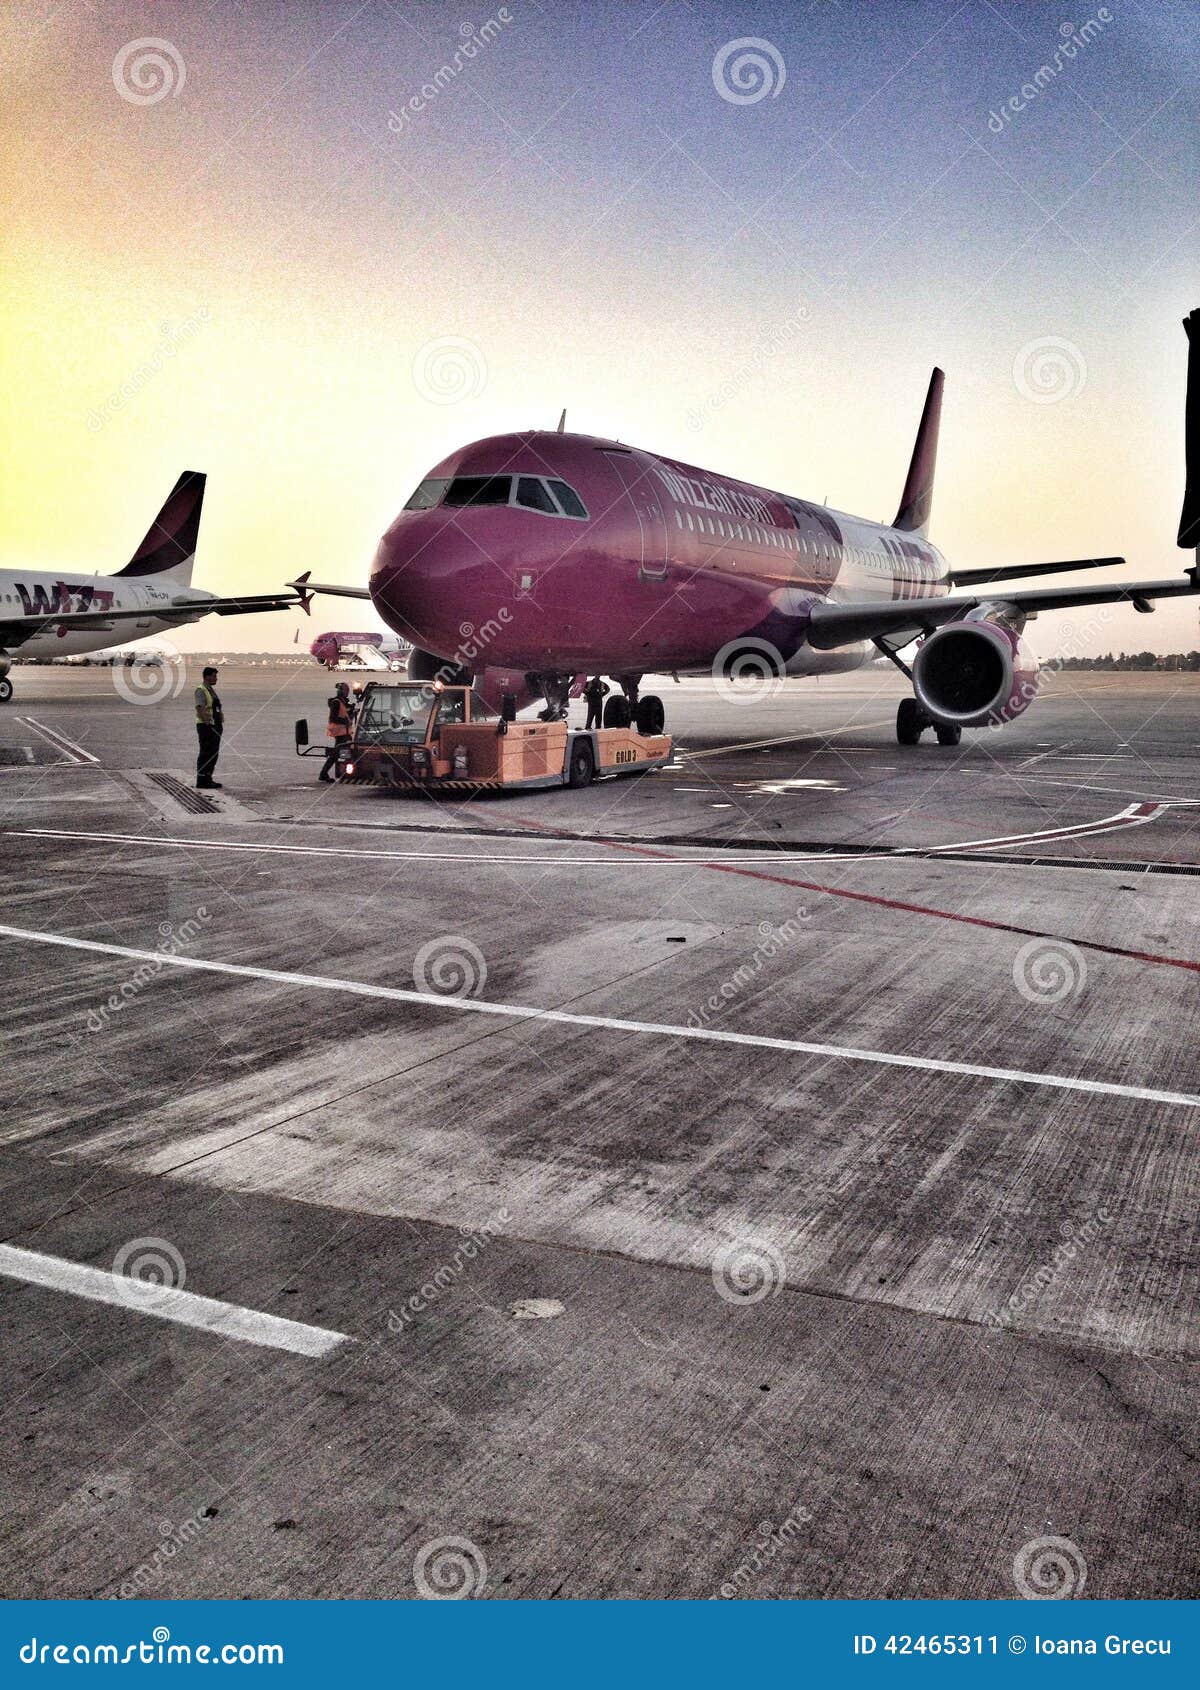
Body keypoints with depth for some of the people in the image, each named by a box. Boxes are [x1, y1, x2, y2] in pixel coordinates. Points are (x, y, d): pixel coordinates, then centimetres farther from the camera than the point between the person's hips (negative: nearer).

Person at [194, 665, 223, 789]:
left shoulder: (212, 690, 17)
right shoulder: (201, 691, -13)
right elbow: (200, 709, -24)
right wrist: (207, 721, -31)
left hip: (215, 726, 9)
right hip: (206, 726, -9)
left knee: (214, 754, 13)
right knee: (206, 754, -7)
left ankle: (208, 779, 21)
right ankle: (201, 782, -4)